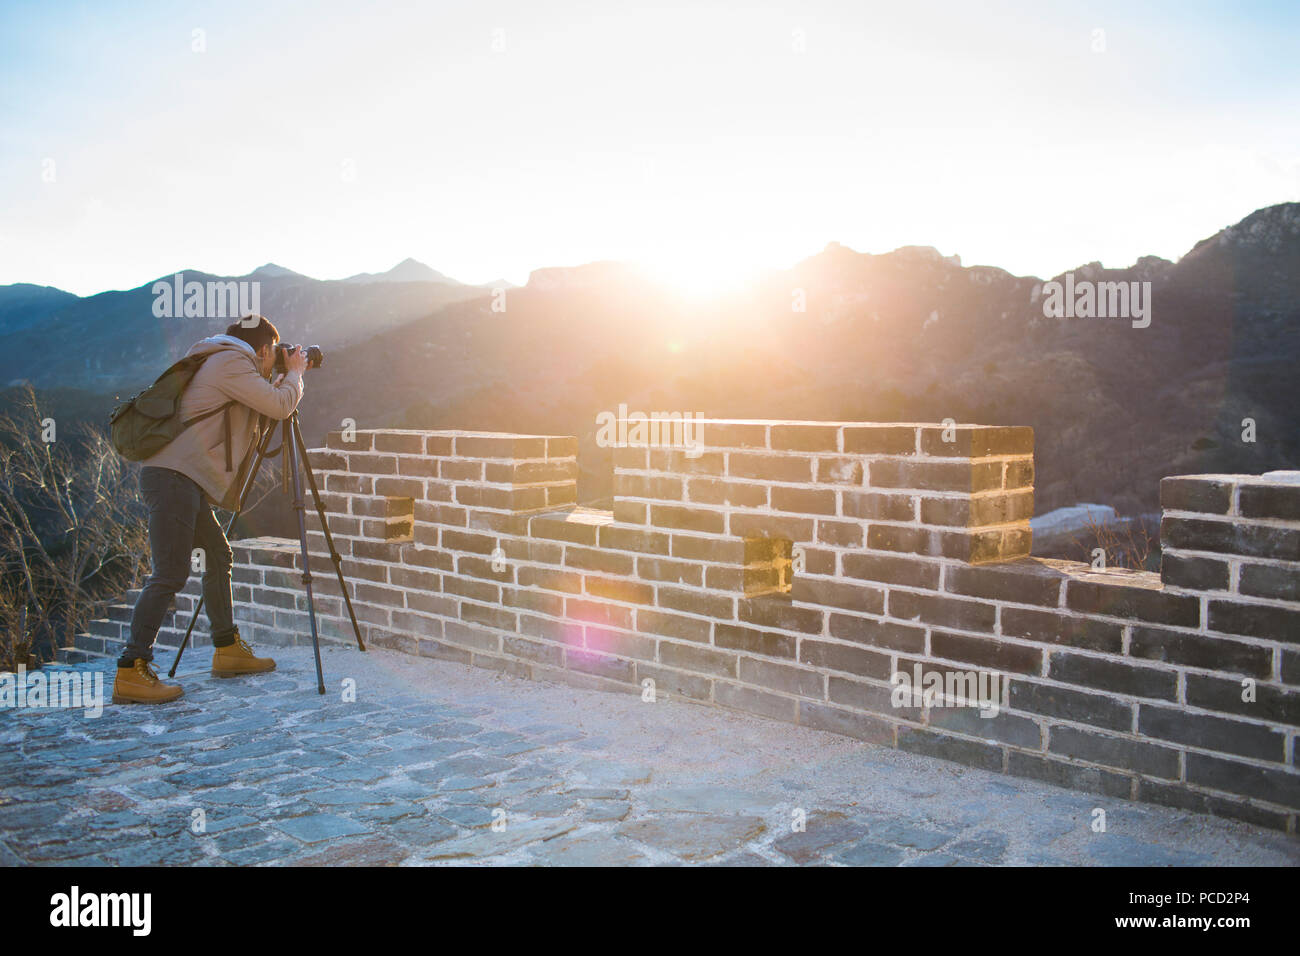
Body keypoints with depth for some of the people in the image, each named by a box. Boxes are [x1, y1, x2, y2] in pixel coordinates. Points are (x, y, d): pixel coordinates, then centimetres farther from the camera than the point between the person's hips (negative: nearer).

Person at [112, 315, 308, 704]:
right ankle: (130, 672, -14)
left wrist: (283, 379, 26)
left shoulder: (227, 363, 24)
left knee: (219, 553, 15)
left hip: (186, 480, 11)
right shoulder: (231, 362, -6)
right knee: (171, 573, -14)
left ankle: (228, 650, 23)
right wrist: (295, 373, 8)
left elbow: (266, 406, 32)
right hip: (172, 476, -11)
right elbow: (280, 406, -10)